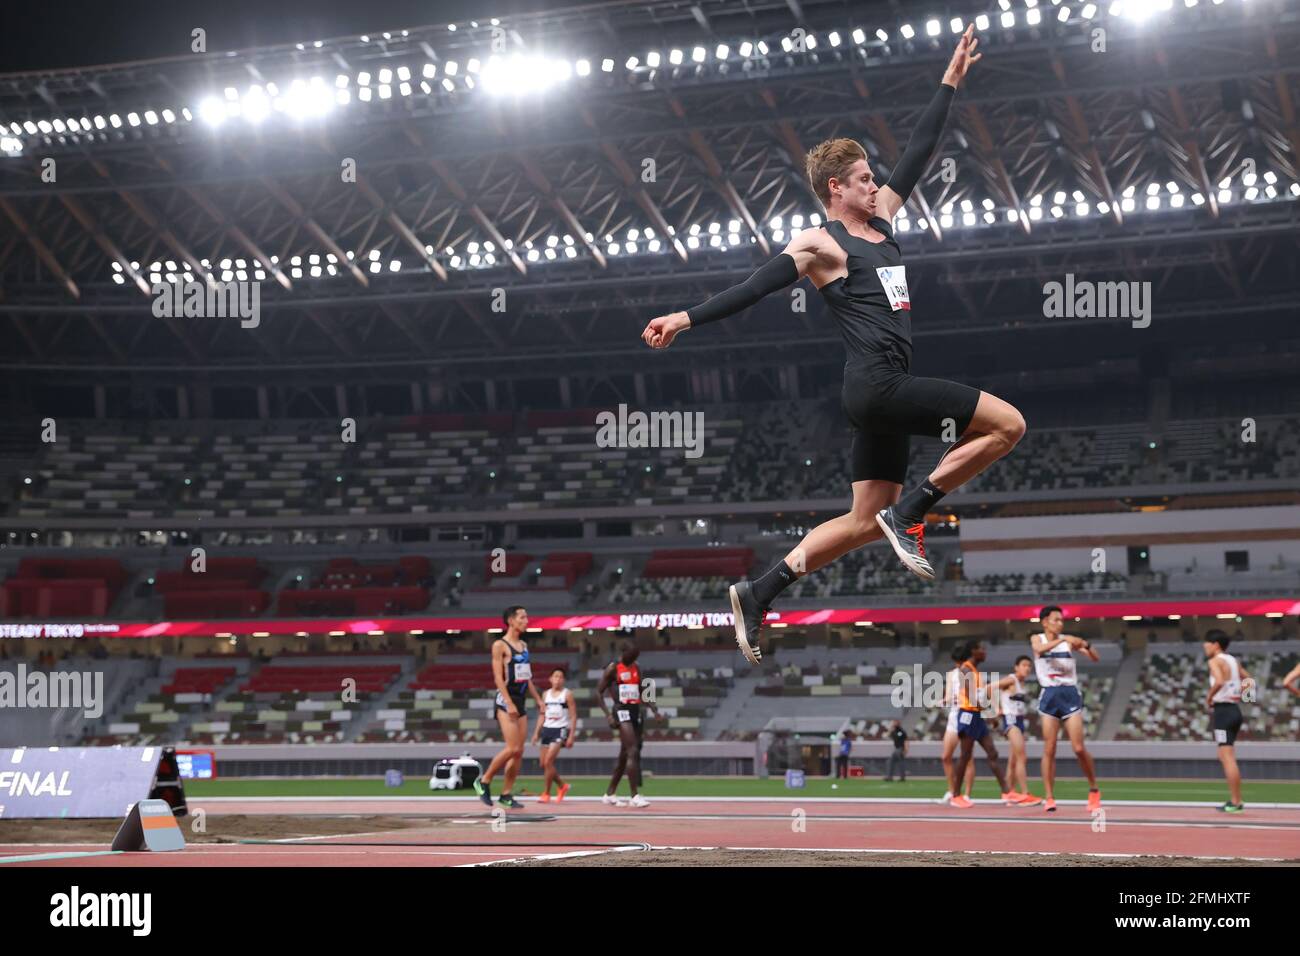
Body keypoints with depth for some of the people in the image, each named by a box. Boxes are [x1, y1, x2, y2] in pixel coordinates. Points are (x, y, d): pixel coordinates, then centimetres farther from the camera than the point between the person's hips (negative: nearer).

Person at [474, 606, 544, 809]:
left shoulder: (524, 645, 16)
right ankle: (484, 781, 1)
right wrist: (509, 703, -21)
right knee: (512, 748, -15)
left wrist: (538, 699, 17)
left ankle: (506, 795, 9)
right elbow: (498, 677, -14)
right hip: (506, 701, -8)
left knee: (519, 752, 3)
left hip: (520, 701, 8)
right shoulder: (500, 645, -7)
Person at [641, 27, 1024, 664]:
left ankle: (758, 594, 7)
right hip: (875, 384, -9)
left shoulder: (881, 219, 19)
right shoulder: (820, 245, -5)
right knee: (1007, 424, -10)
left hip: (885, 392, 9)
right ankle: (912, 511, -8)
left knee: (866, 521, 8)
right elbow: (756, 287, -11)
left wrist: (949, 84, 26)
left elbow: (917, 155, 24)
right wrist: (688, 319, -19)